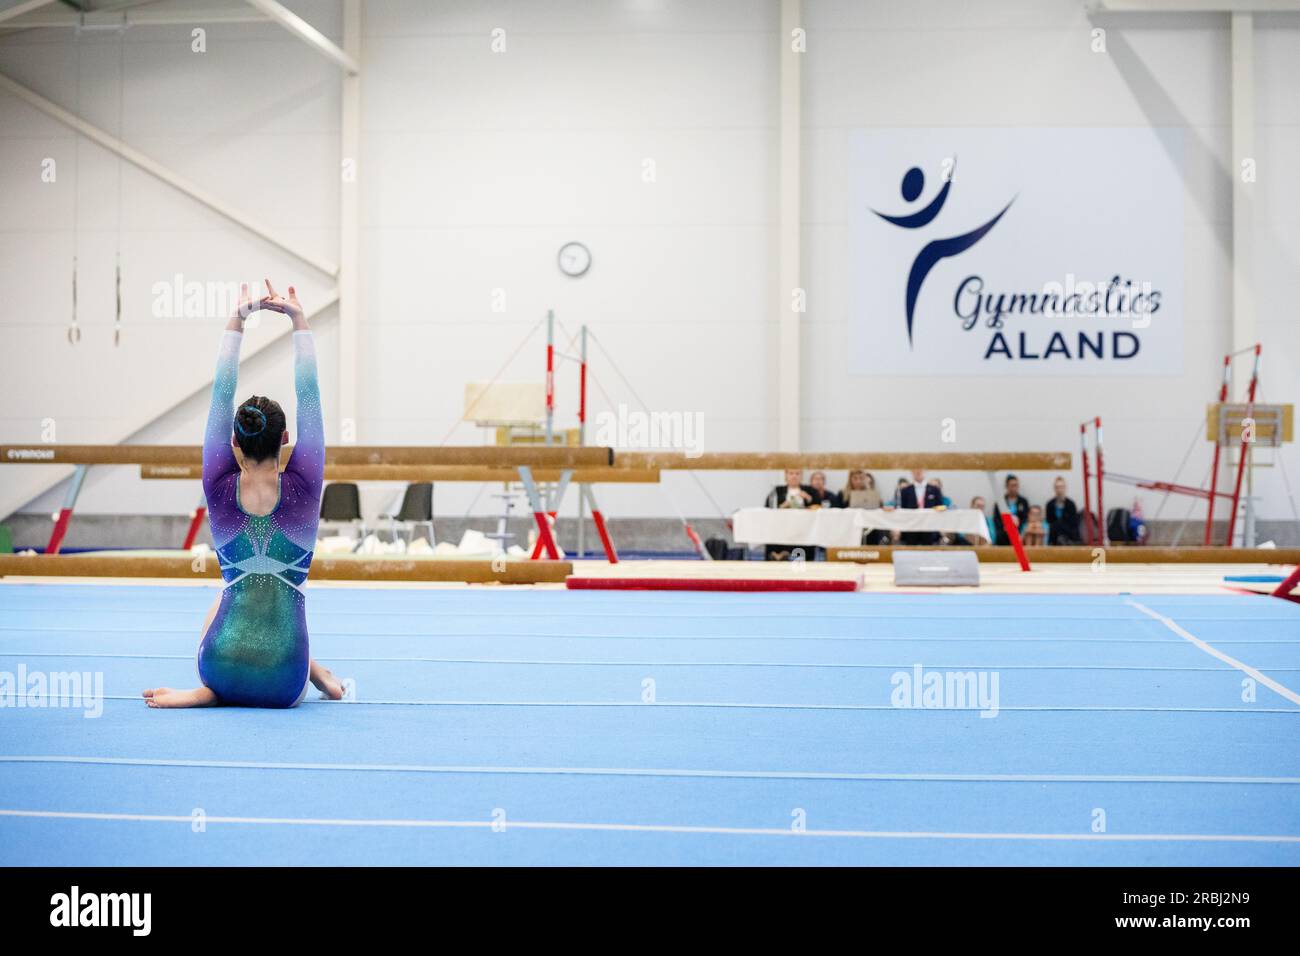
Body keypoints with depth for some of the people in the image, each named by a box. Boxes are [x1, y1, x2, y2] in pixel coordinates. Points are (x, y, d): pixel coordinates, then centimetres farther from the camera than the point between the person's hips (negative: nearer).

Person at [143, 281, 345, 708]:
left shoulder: (220, 490, -7)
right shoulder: (303, 488, -9)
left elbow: (221, 393, -1)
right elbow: (308, 392, -3)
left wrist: (237, 321, 5)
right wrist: (298, 319, 4)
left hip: (222, 670, 1)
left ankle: (210, 690, 14)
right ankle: (316, 674, 9)